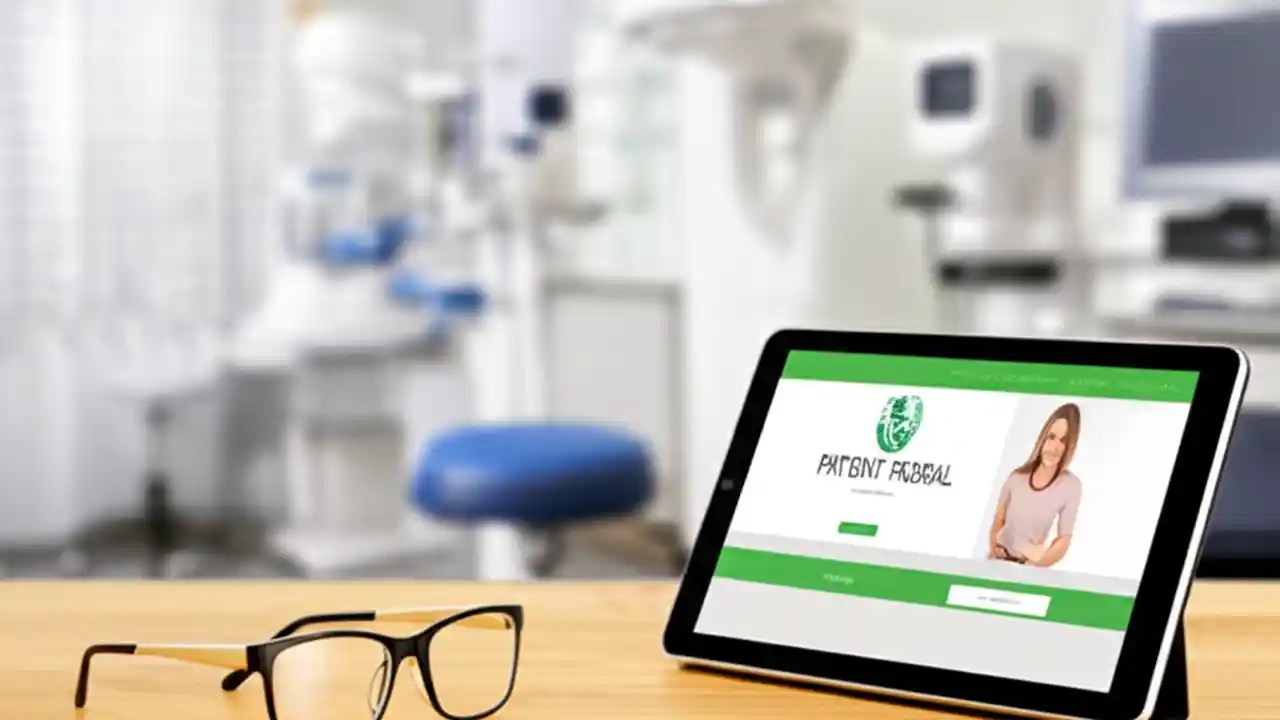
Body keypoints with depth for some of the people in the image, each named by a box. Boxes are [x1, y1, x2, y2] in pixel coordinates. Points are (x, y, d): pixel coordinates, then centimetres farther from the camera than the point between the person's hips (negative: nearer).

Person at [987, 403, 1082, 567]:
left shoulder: (1070, 486, -12)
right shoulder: (1017, 476, -5)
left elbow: (1064, 540, -7)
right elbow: (999, 520, 6)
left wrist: (1036, 564, -18)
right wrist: (992, 551, -8)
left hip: (1028, 566, -2)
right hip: (999, 559, 2)